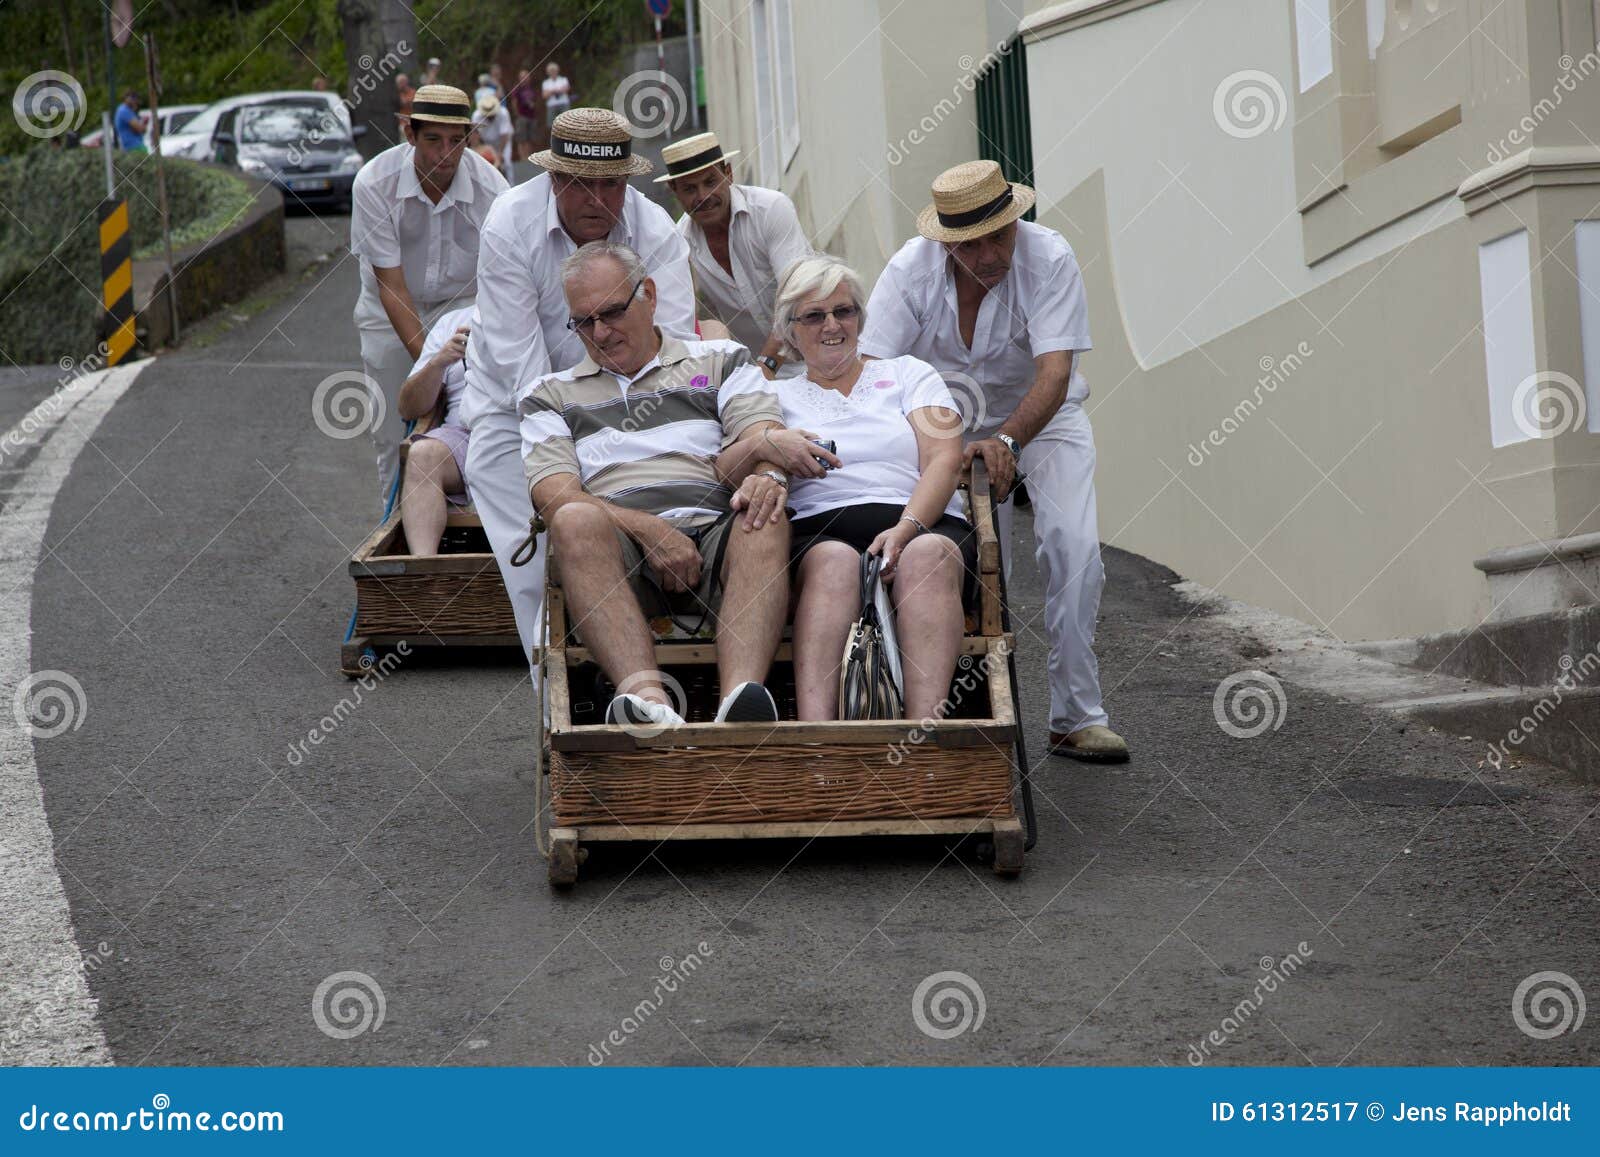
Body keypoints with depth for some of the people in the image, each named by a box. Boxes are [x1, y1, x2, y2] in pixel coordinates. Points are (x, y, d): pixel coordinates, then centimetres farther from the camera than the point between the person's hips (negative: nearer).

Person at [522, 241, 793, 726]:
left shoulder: (722, 361, 24)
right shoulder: (551, 395, 23)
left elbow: (760, 439, 7)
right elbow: (557, 497, 7)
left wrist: (764, 475, -20)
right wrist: (649, 530, -10)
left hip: (714, 532, 1)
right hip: (621, 544, 0)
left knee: (767, 520, -34)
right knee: (576, 520, -35)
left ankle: (740, 698, -57)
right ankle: (647, 699, -56)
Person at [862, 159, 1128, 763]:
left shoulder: (1049, 258, -26)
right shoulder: (911, 270, -20)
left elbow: (1054, 373, -34)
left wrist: (1007, 440, -50)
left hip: (1041, 417, -1)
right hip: (949, 420, 1)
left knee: (1074, 549, -18)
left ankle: (1077, 716, -10)